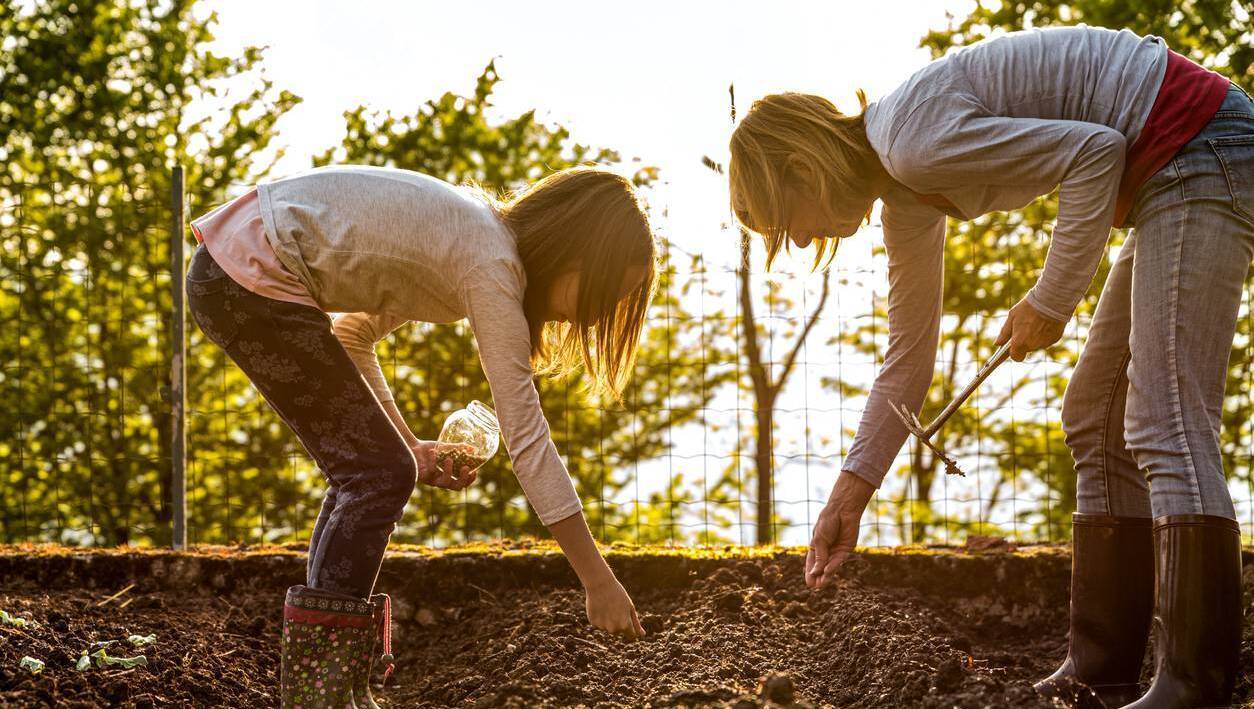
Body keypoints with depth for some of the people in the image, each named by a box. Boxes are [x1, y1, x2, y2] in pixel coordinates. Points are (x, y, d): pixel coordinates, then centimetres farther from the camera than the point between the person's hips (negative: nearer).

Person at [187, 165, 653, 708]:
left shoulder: (473, 234, 13)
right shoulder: (491, 267, -15)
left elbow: (353, 333, 19)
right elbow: (526, 438, -18)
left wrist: (407, 446, 10)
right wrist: (599, 582, -16)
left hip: (226, 270, 10)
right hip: (254, 279, -10)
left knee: (367, 471, 11)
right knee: (380, 475, -6)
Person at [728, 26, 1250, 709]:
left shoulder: (914, 142, -19)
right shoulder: (904, 191, 11)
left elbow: (1095, 151, -22)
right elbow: (907, 359, 16)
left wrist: (1050, 300, -14)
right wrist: (849, 496, 16)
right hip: (1166, 182, 11)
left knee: (1167, 425, -15)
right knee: (1096, 419, 12)